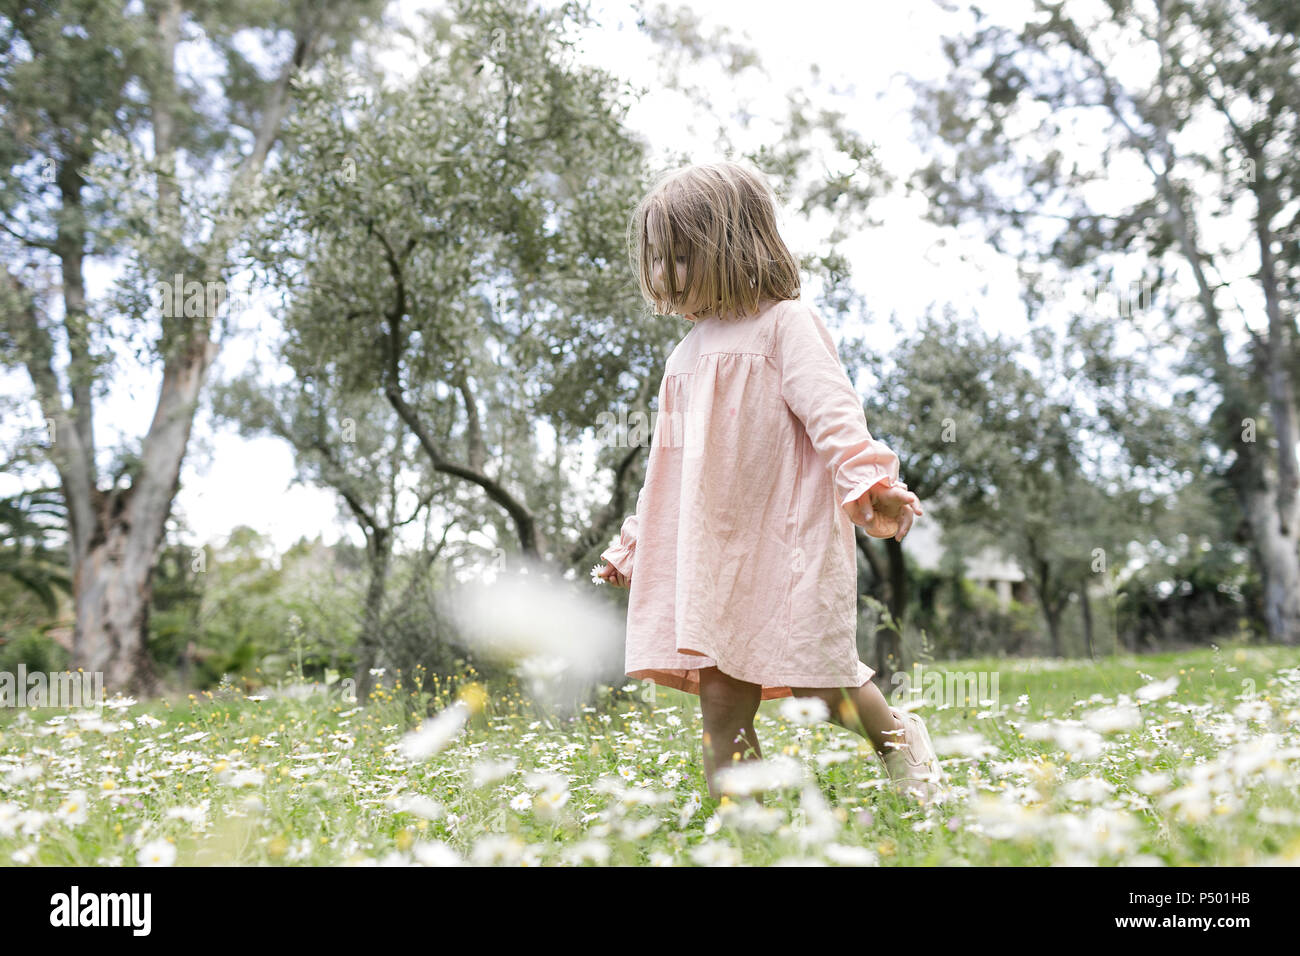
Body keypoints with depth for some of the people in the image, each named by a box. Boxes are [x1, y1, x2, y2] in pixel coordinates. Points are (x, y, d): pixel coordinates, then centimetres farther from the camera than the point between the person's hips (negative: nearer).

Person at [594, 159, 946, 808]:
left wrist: (868, 483, -30)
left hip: (786, 536, -6)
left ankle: (898, 737, 28)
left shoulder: (784, 322, -2)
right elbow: (672, 461, 25)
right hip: (712, 543, 6)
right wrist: (636, 542, 27)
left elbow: (830, 409, -14)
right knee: (720, 688, -2)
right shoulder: (688, 353, 19)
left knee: (811, 671, 0)